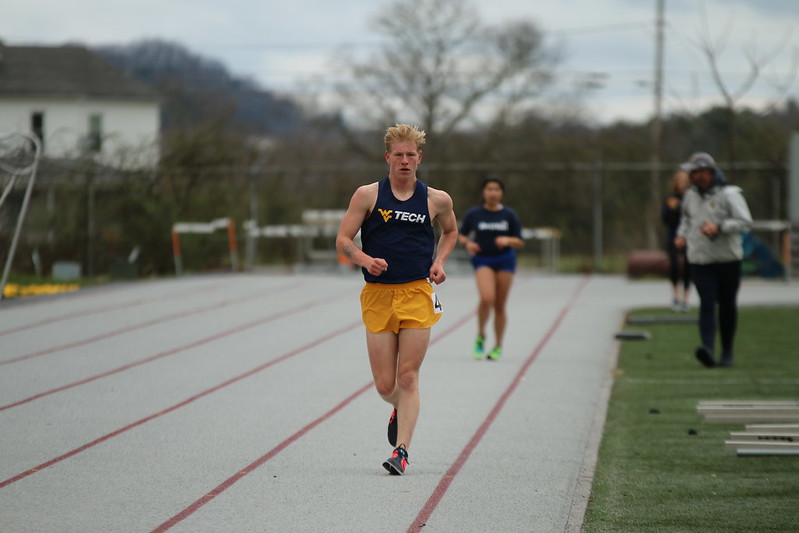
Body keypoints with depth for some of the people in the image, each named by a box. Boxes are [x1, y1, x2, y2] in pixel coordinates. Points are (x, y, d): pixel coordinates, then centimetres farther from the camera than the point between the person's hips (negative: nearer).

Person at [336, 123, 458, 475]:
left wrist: (439, 262, 7)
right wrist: (366, 260, -19)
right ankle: (400, 411, 36)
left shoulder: (437, 200, 5)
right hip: (378, 296, 0)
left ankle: (402, 449, -4)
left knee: (407, 378, -7)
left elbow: (450, 231, 25)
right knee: (385, 386, 2)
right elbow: (342, 241, 1)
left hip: (417, 294, 0)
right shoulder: (368, 195, 1)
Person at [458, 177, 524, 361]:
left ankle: (498, 347, 20)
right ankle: (480, 336, 0)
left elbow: (519, 242, 3)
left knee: (500, 305, 4)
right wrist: (467, 243, -13)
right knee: (487, 298, -23)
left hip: (505, 261, 1)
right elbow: (461, 235, 9)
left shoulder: (509, 215, 0)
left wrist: (508, 241, -19)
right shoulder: (473, 214, -1)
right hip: (483, 260, -1)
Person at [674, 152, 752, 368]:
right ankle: (707, 348, -27)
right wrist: (682, 235, 10)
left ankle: (727, 352, 20)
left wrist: (719, 227, -27)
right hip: (700, 260, 3)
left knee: (727, 306, 6)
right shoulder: (691, 195, 10)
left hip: (728, 260, -3)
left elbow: (745, 222, -15)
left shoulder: (729, 194, -8)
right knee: (707, 303, -13)